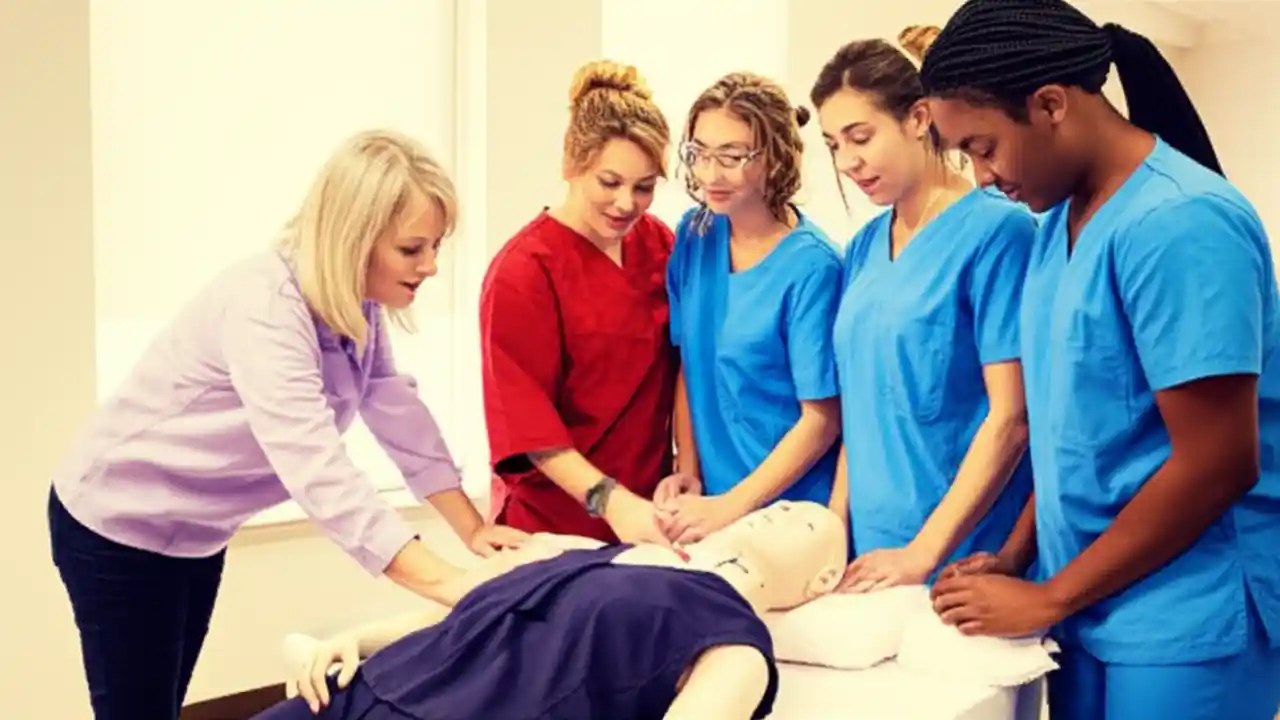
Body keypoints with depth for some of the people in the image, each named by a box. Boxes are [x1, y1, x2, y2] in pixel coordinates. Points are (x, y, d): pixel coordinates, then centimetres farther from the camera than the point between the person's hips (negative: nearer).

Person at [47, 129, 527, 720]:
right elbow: (318, 472, -44)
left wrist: (472, 529, -12)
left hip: (195, 531, 8)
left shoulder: (357, 303, -7)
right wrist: (448, 583, -48)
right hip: (119, 527, -8)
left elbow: (401, 417, -5)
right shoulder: (264, 306, -34)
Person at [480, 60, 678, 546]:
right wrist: (609, 500, -26)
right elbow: (526, 419, -16)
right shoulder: (523, 271, -14)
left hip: (646, 513, 5)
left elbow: (682, 368, 9)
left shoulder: (661, 245, 2)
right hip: (555, 522, -5)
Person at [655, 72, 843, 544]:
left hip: (791, 511, -5)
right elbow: (689, 364, 7)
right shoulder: (694, 235, 0)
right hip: (711, 502, 5)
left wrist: (731, 506, -17)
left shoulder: (809, 266, -16)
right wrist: (686, 472, -1)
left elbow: (821, 418, -15)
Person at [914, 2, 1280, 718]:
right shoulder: (1061, 217, 6)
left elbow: (1218, 465, -21)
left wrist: (1047, 598, -15)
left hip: (1186, 619, -7)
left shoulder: (1179, 222, -19)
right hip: (1088, 604, 7)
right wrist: (1017, 554, 5)